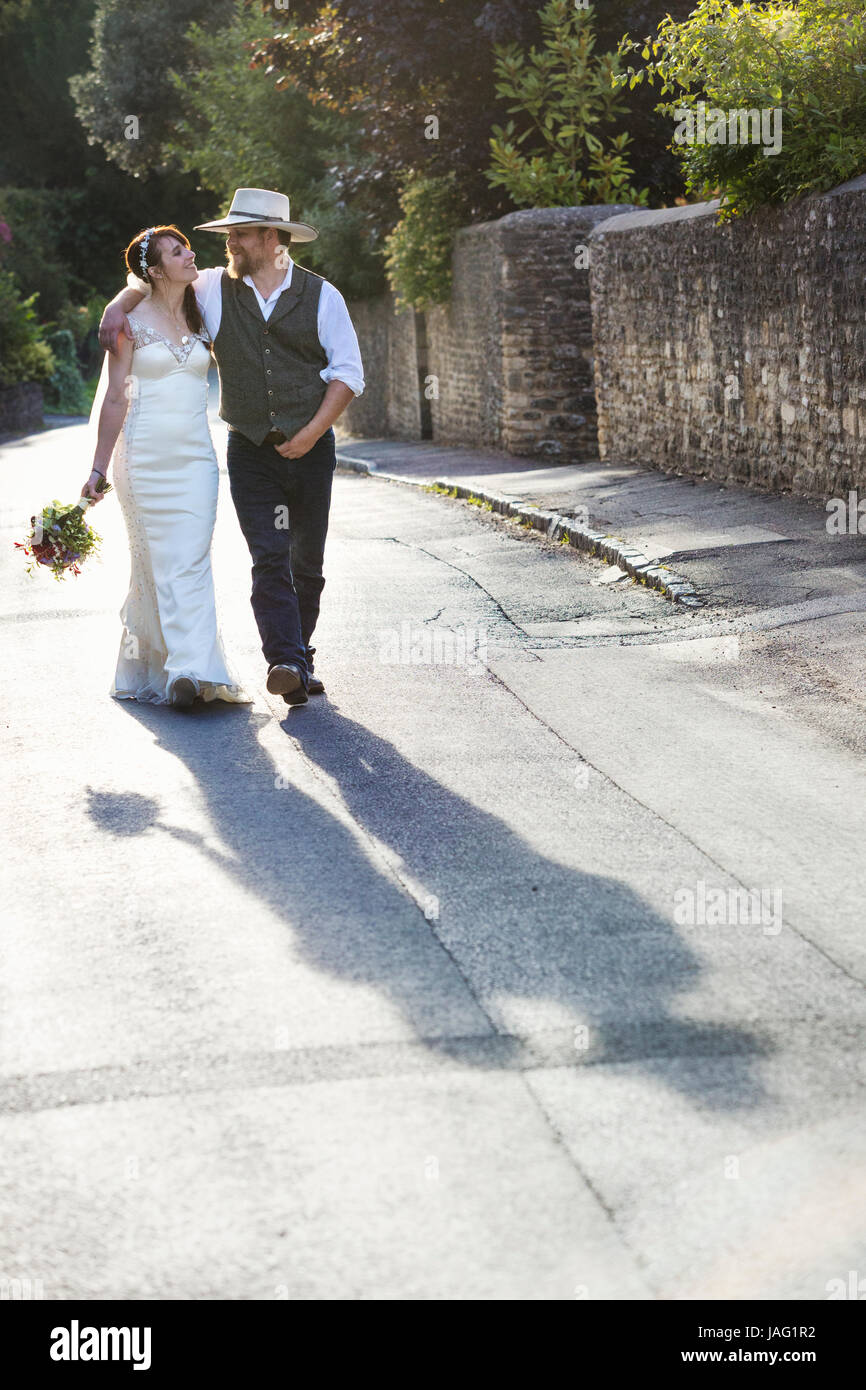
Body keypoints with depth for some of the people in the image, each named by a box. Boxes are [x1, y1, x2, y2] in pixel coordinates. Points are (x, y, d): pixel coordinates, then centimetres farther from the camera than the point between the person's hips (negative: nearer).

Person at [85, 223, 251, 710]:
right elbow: (115, 399, 1)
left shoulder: (201, 318, 11)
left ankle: (193, 670, -9)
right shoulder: (132, 322, 0)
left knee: (192, 561, -7)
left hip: (195, 456, 3)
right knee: (157, 561, -1)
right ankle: (150, 669, 5)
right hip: (145, 455, -3)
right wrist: (99, 469, -1)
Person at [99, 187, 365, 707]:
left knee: (308, 561, 8)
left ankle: (300, 657, 22)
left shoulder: (321, 295, 1)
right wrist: (119, 305, -4)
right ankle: (287, 665, -20)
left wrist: (311, 434, -9)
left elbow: (348, 372, 0)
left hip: (311, 446, 0)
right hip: (251, 450, 0)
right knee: (269, 559, -12)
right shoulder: (214, 288, 4)